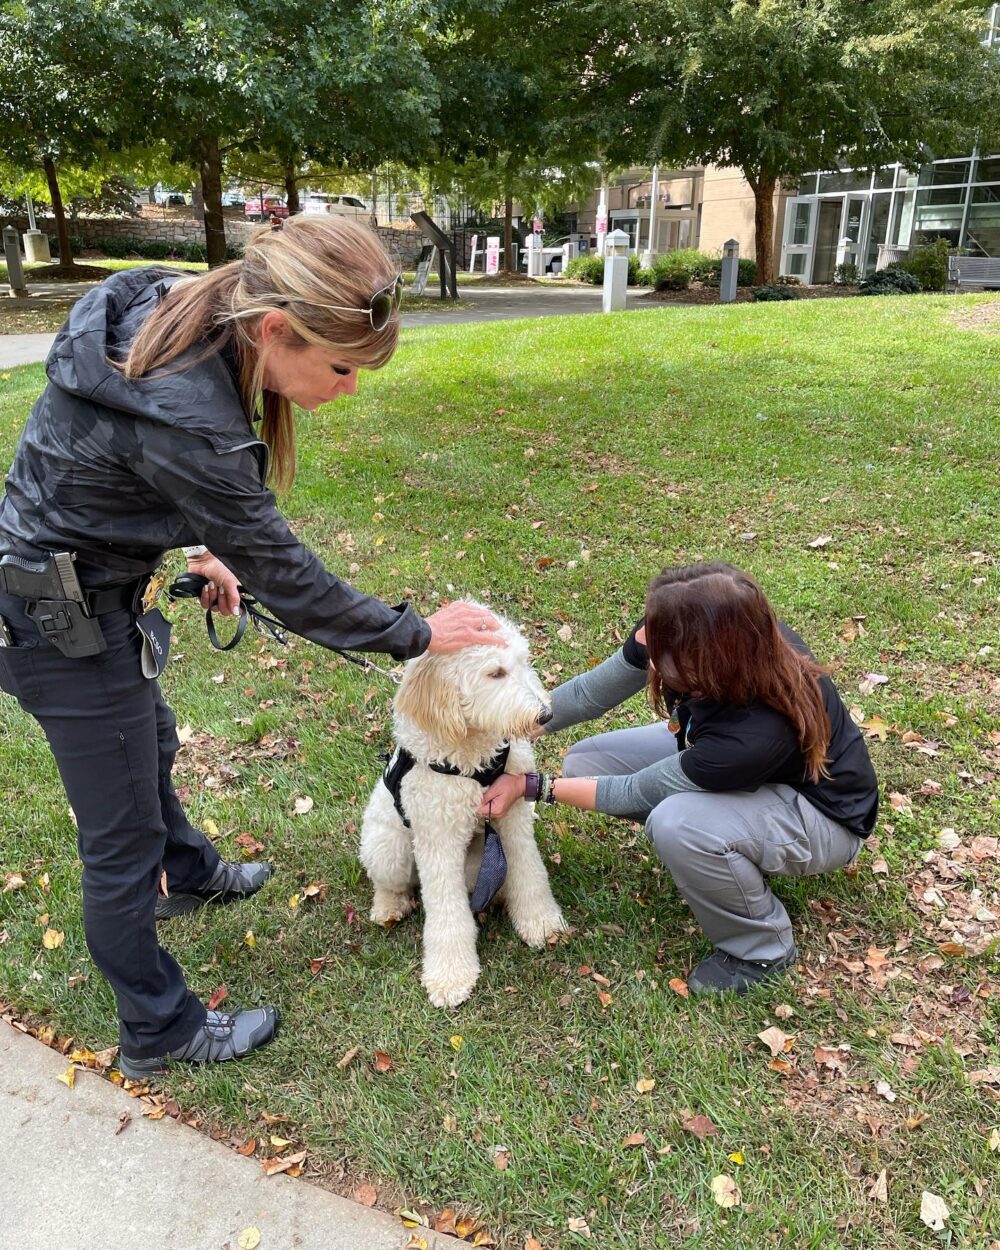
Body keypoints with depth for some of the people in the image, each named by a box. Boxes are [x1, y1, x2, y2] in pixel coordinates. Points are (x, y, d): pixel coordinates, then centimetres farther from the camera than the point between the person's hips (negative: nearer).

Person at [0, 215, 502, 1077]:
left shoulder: (178, 309, -10)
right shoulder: (186, 415, -36)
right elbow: (284, 575, -26)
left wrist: (198, 546, 11)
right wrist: (417, 635, -15)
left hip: (98, 581, 9)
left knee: (150, 747, 30)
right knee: (124, 838, 7)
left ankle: (191, 877, 59)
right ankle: (159, 1032, 29)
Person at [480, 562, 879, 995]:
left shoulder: (758, 732, -41)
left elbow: (637, 793, -27)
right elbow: (593, 690, -10)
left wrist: (532, 787, -19)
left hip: (823, 812, -6)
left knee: (675, 824, -36)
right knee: (585, 761, -5)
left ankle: (762, 949, -7)